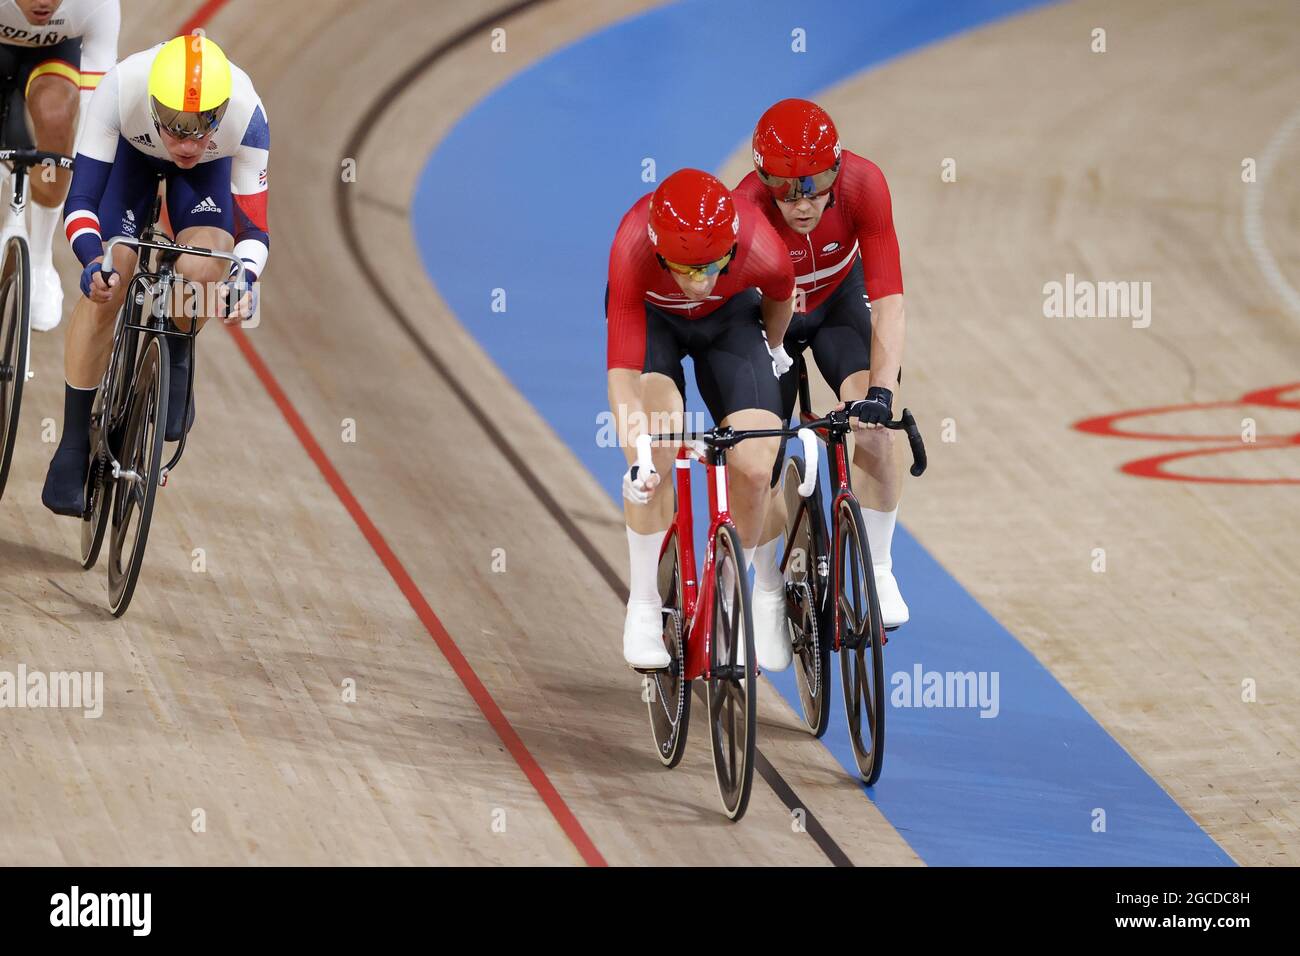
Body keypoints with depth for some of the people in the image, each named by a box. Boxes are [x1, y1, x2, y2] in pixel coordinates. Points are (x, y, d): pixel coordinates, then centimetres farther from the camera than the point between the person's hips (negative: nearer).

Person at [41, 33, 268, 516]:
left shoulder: (246, 114, -40)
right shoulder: (121, 90, -42)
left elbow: (252, 226, -31)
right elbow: (80, 200, -37)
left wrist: (245, 278, -51)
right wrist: (93, 262, -56)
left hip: (212, 168, 0)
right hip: (132, 150, 0)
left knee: (202, 270, -26)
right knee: (105, 287, -14)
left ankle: (175, 359, 8)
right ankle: (73, 446, 1)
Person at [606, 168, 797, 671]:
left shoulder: (763, 252, -36)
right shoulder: (632, 252, -41)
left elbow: (779, 298, -10)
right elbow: (622, 369, -43)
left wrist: (773, 349, 10)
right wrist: (635, 455, -55)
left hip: (729, 317, 2)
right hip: (652, 315, -1)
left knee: (754, 468, -14)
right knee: (658, 438, -28)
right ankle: (644, 606, -13)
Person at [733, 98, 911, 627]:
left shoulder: (863, 184, -34)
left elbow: (888, 298, -36)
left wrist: (883, 390, -47)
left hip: (841, 301, 0)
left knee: (873, 417, -27)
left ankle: (879, 573, -12)